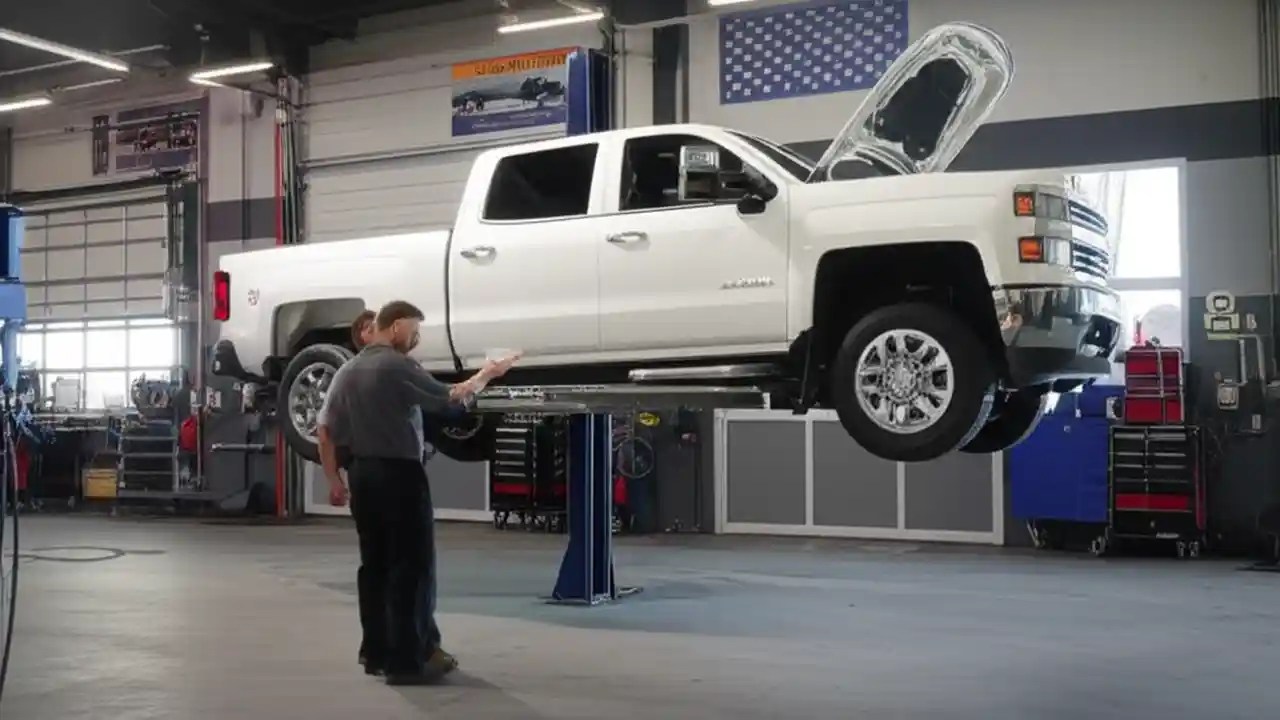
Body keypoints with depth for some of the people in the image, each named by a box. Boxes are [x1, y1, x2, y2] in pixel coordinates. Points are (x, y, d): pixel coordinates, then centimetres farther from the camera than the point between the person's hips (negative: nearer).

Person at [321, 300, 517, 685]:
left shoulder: (348, 371, 12)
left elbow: (328, 430, 12)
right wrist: (486, 374, -3)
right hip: (399, 474, -8)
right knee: (412, 567, -4)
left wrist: (335, 481, 17)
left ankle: (377, 652, 17)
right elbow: (452, 400, -16)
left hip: (362, 474, 8)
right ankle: (407, 659, -4)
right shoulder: (398, 366, -12)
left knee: (374, 565, 12)